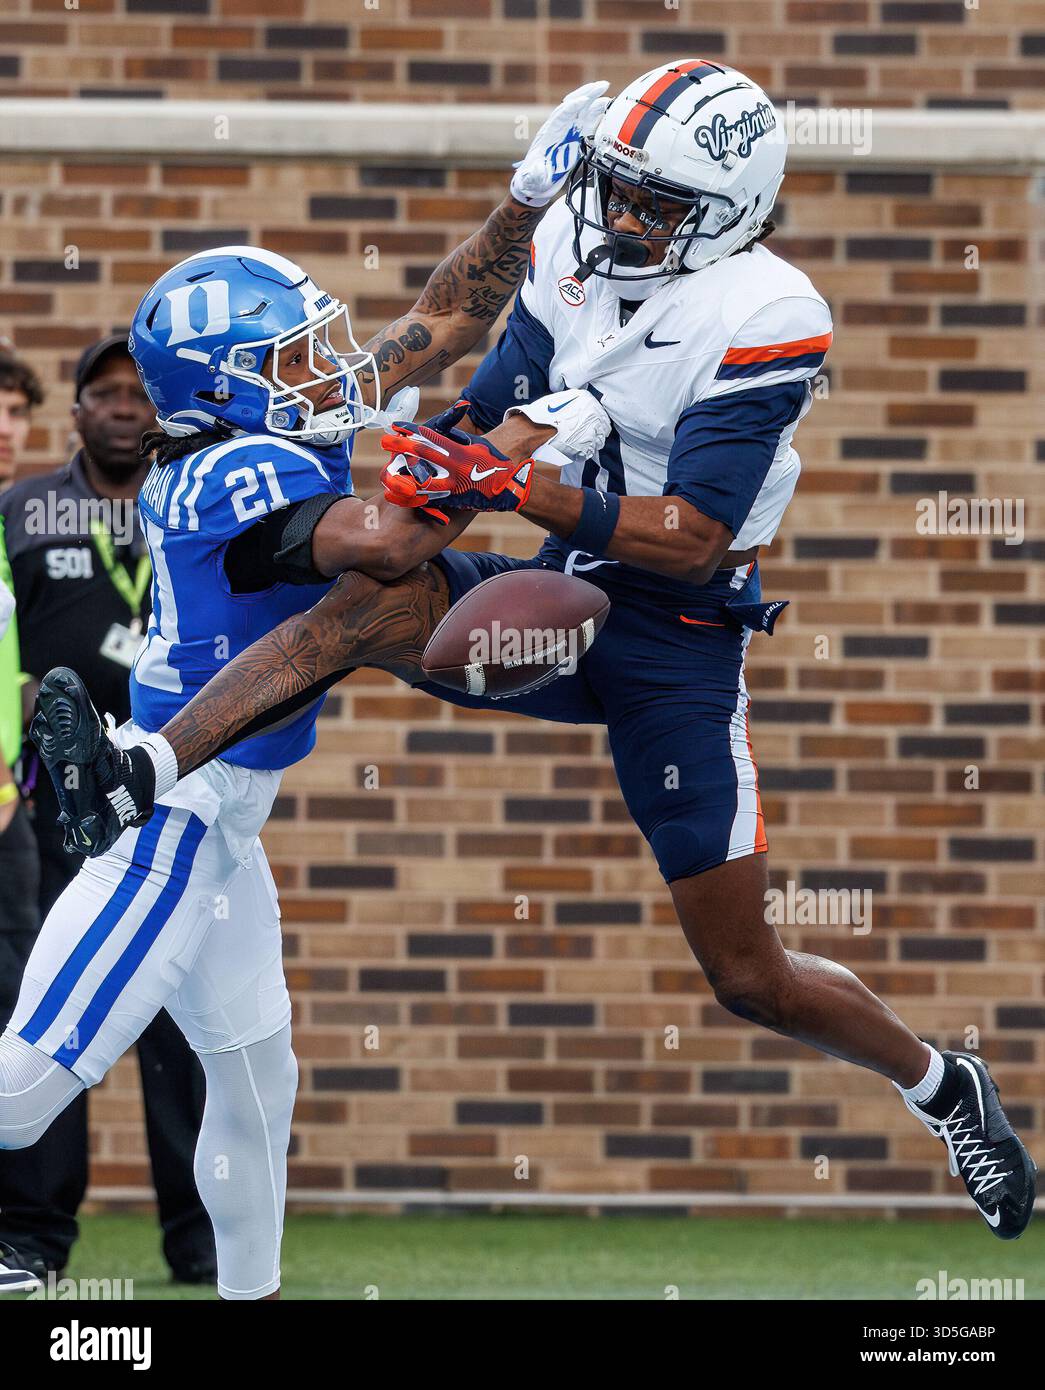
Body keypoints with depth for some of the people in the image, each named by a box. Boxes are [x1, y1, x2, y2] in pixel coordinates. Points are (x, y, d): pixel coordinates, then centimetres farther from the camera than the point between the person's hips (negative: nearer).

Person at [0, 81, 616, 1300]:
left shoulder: (266, 440, 6)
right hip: (166, 815, -10)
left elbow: (440, 325, 14)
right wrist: (527, 441, -30)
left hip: (211, 821, 10)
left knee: (255, 1073, 19)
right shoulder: (244, 471, -21)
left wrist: (531, 195, 9)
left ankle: (250, 1290, 31)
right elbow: (383, 541, -39)